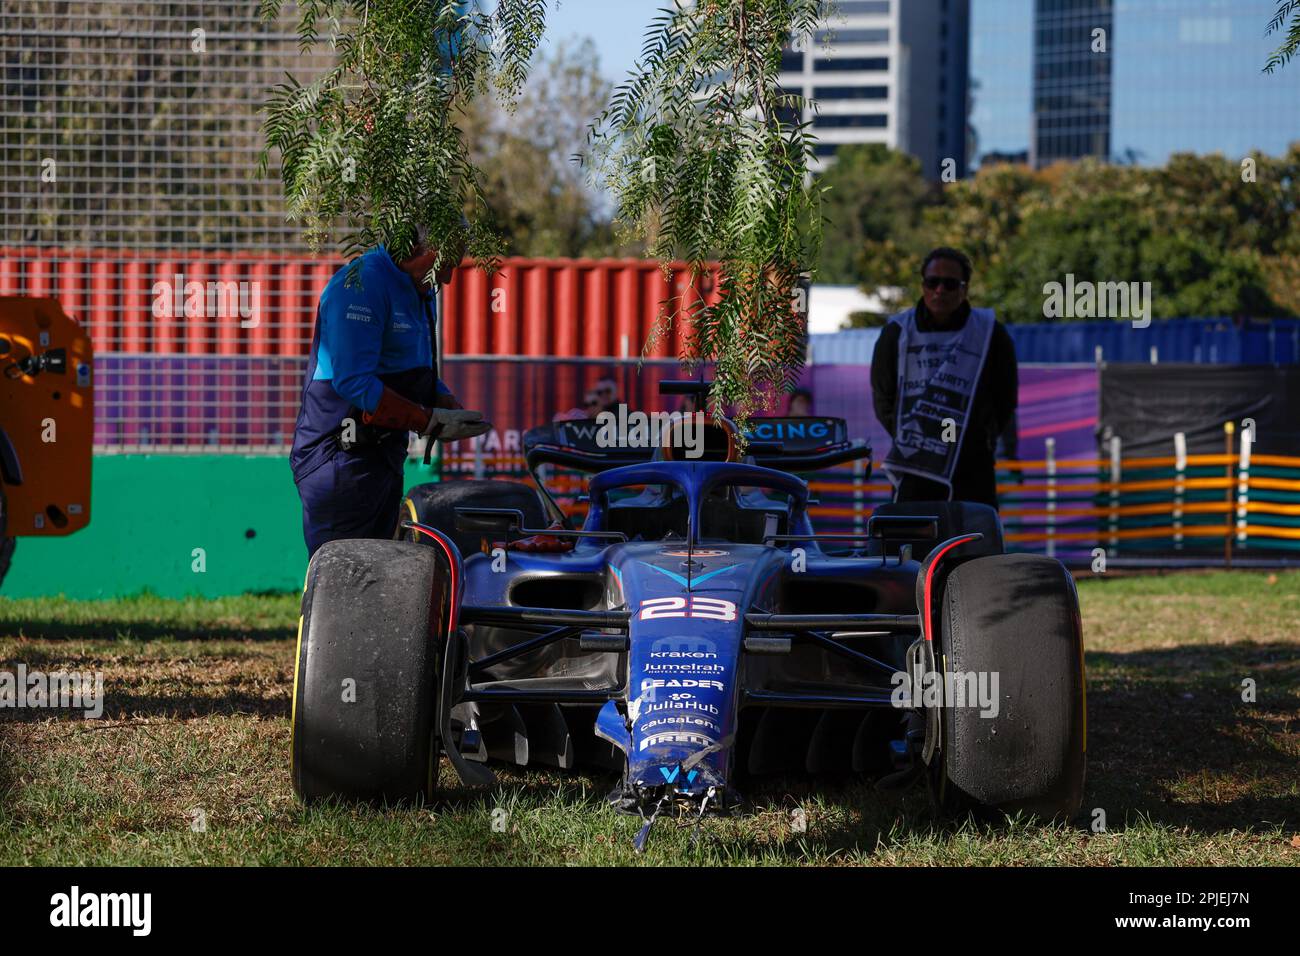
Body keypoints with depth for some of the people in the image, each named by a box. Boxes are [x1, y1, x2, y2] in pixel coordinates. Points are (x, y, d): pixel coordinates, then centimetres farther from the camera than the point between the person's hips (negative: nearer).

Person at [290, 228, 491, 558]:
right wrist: (430, 421, -22)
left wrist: (451, 408, 2)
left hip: (385, 456, 10)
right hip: (342, 460, -10)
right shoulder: (361, 284, -17)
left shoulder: (422, 292, 15)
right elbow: (353, 382, -25)